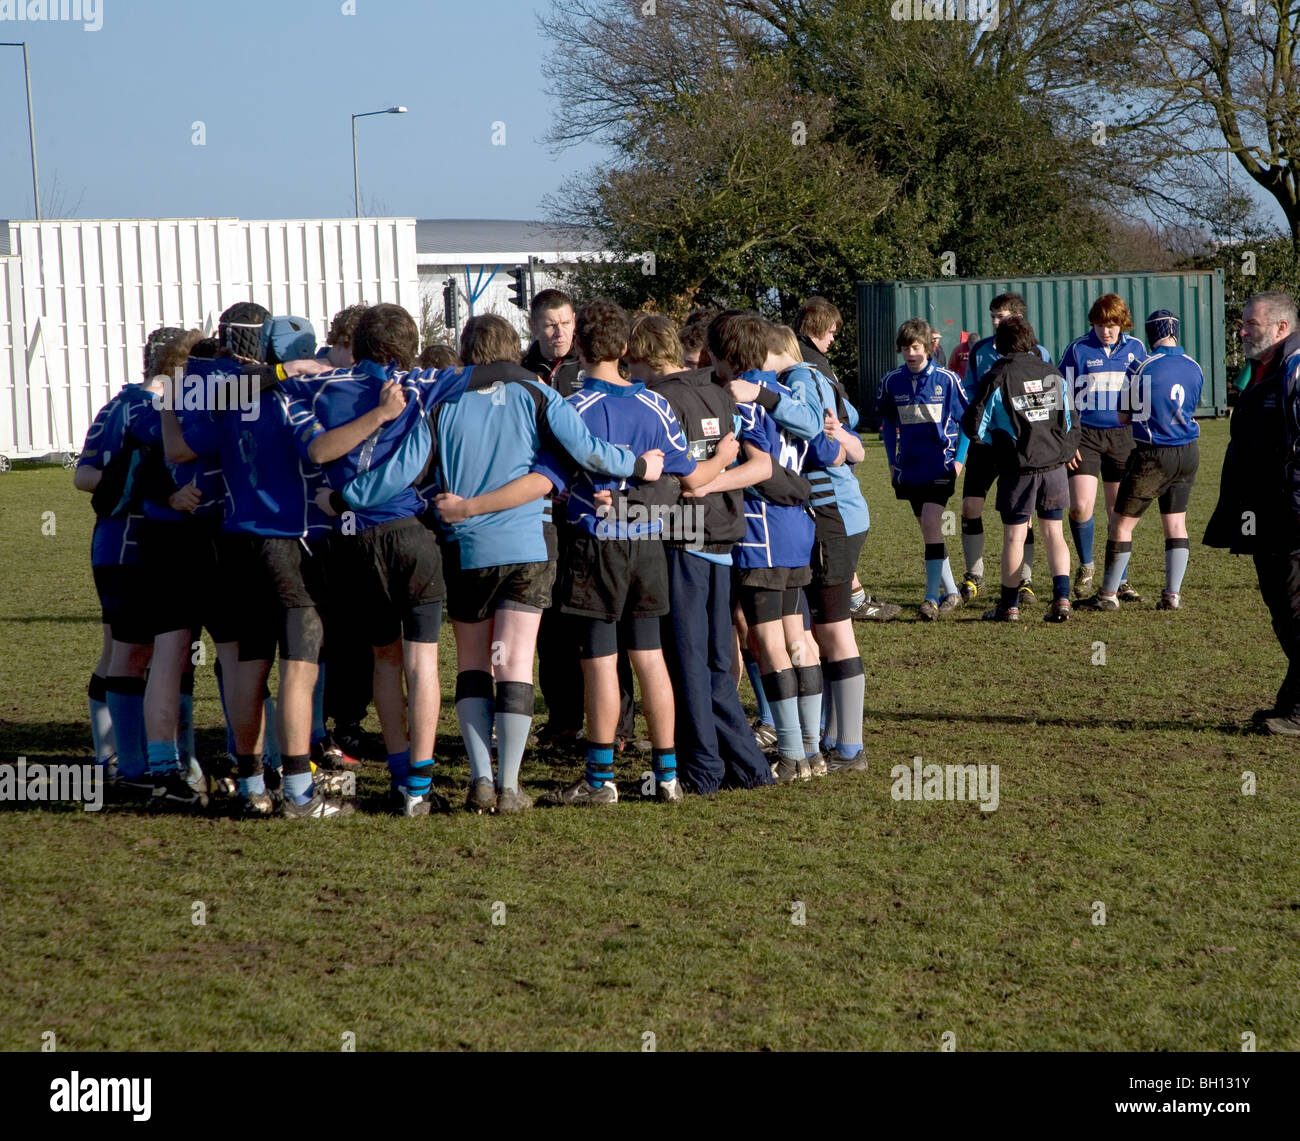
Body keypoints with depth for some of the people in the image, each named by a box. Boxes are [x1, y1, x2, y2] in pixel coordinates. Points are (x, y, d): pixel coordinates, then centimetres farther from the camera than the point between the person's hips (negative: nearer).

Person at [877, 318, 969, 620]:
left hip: (940, 464, -4)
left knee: (931, 524, -16)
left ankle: (932, 597, -16)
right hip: (909, 468, 4)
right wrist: (892, 461, 13)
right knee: (929, 529, 9)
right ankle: (950, 592, 20)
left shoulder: (946, 380, -5)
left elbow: (965, 420, 3)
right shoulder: (891, 382, 4)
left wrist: (959, 459, -4)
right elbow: (888, 424, 17)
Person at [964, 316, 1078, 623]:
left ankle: (1009, 605, 11)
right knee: (1053, 532, 10)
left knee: (1014, 536, 5)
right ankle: (1061, 596, -3)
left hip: (1018, 468, -3)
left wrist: (997, 437, 14)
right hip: (1054, 465, 3)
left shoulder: (997, 379, -8)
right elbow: (1071, 424, 12)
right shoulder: (1054, 376, 5)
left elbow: (975, 427, -5)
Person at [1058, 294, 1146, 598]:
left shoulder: (1135, 349, 6)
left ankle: (1121, 582, 15)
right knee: (1080, 507, -13)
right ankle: (1085, 566, 12)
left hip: (1122, 436, 2)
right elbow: (1063, 399, 2)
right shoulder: (1077, 350, -2)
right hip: (1085, 436, -2)